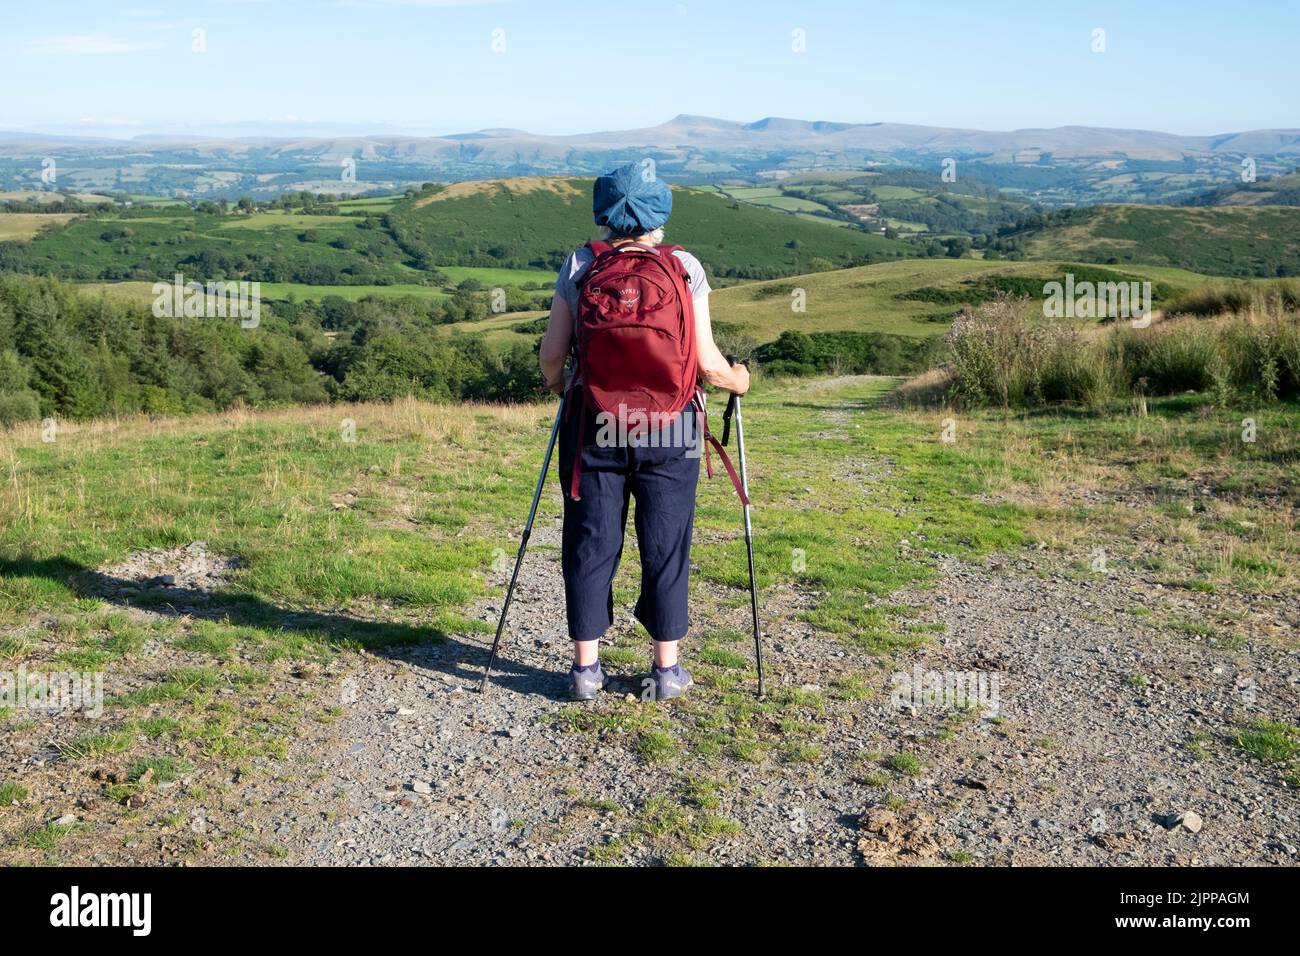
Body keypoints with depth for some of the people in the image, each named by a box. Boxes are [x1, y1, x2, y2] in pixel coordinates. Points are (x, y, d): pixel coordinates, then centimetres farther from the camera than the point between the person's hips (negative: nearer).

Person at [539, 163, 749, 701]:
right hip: (670, 429, 0)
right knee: (665, 547, 10)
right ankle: (667, 668, 18)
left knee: (590, 545, 10)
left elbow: (552, 354, -2)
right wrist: (736, 381, 13)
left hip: (594, 424, 1)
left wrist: (555, 383, 21)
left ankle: (585, 668, 16)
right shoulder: (685, 268, -4)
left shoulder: (578, 267, -1)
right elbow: (706, 363, -8)